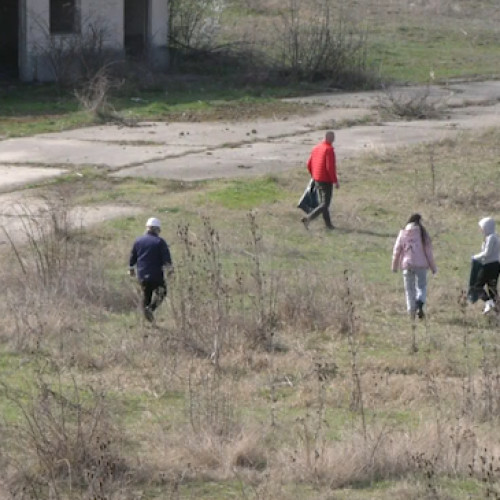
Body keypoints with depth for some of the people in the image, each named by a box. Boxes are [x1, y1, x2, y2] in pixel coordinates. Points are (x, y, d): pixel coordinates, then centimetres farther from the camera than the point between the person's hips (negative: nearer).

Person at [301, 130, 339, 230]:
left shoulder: (316, 148, 7)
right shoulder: (329, 149, -18)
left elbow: (309, 164, 10)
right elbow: (330, 167, -24)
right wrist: (335, 181, -17)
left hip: (317, 180, 8)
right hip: (326, 181, -8)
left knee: (323, 202, 16)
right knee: (325, 204, -4)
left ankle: (328, 224, 20)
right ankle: (308, 218, -18)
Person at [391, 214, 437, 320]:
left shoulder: (403, 233, 3)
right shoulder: (422, 233, -2)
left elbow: (397, 250, 5)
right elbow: (428, 251, -2)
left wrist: (395, 266, 16)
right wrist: (433, 267, 4)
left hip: (407, 265, 1)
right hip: (421, 265, -1)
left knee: (409, 289, 10)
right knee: (421, 287, 7)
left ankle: (412, 311, 4)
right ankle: (420, 304, -20)